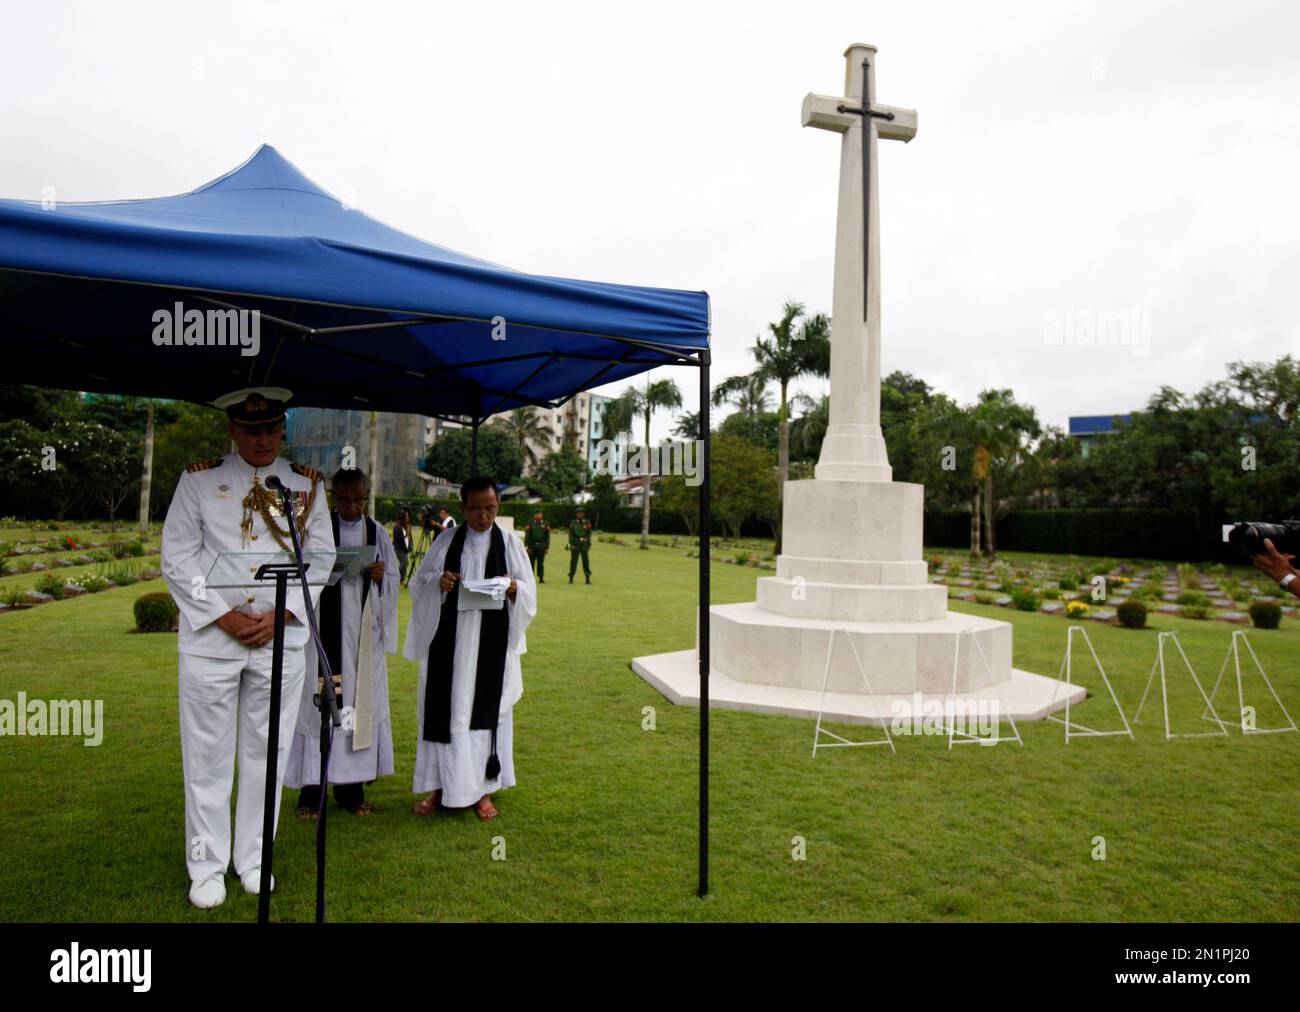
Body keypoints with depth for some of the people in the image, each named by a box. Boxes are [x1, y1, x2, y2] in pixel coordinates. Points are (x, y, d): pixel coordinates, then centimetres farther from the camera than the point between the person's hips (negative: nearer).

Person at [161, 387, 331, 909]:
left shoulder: (306, 484, 5)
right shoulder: (200, 479, 1)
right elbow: (177, 557, -2)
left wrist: (280, 615, -7)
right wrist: (225, 617, -10)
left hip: (282, 637, 1)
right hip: (210, 637, -1)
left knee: (267, 753, 10)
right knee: (208, 755, 7)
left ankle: (253, 861, 26)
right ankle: (207, 868, 22)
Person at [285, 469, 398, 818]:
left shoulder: (377, 534, 9)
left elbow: (393, 581, 11)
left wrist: (379, 577, -10)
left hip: (362, 634, 3)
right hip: (323, 630, -3)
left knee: (360, 702, 6)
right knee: (319, 702, -3)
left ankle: (351, 788, 16)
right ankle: (312, 790, 8)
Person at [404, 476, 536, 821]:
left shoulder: (509, 544, 6)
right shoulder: (446, 541, 7)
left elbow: (529, 595, 5)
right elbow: (418, 584, 6)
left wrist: (514, 589, -17)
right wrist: (438, 583, -15)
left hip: (491, 643, 0)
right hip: (449, 640, 1)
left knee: (486, 709, 4)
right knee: (444, 709, 3)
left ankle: (484, 790, 15)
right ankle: (442, 788, 16)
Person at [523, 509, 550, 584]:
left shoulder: (545, 524, 8)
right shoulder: (530, 523, 4)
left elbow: (547, 536, 7)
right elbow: (527, 536, 1)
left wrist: (547, 547, 2)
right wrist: (528, 546, -6)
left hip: (541, 546, 1)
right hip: (532, 546, -1)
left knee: (541, 563, 2)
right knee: (531, 562, 2)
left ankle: (541, 578, 5)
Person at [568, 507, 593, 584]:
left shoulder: (587, 522, 3)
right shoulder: (573, 522, 1)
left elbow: (589, 534, 3)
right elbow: (570, 534, 0)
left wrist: (589, 545, -3)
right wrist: (570, 544, -9)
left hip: (584, 545, 1)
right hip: (575, 544, -1)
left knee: (585, 562, 0)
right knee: (573, 561, -2)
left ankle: (588, 579, 5)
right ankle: (571, 578, 6)